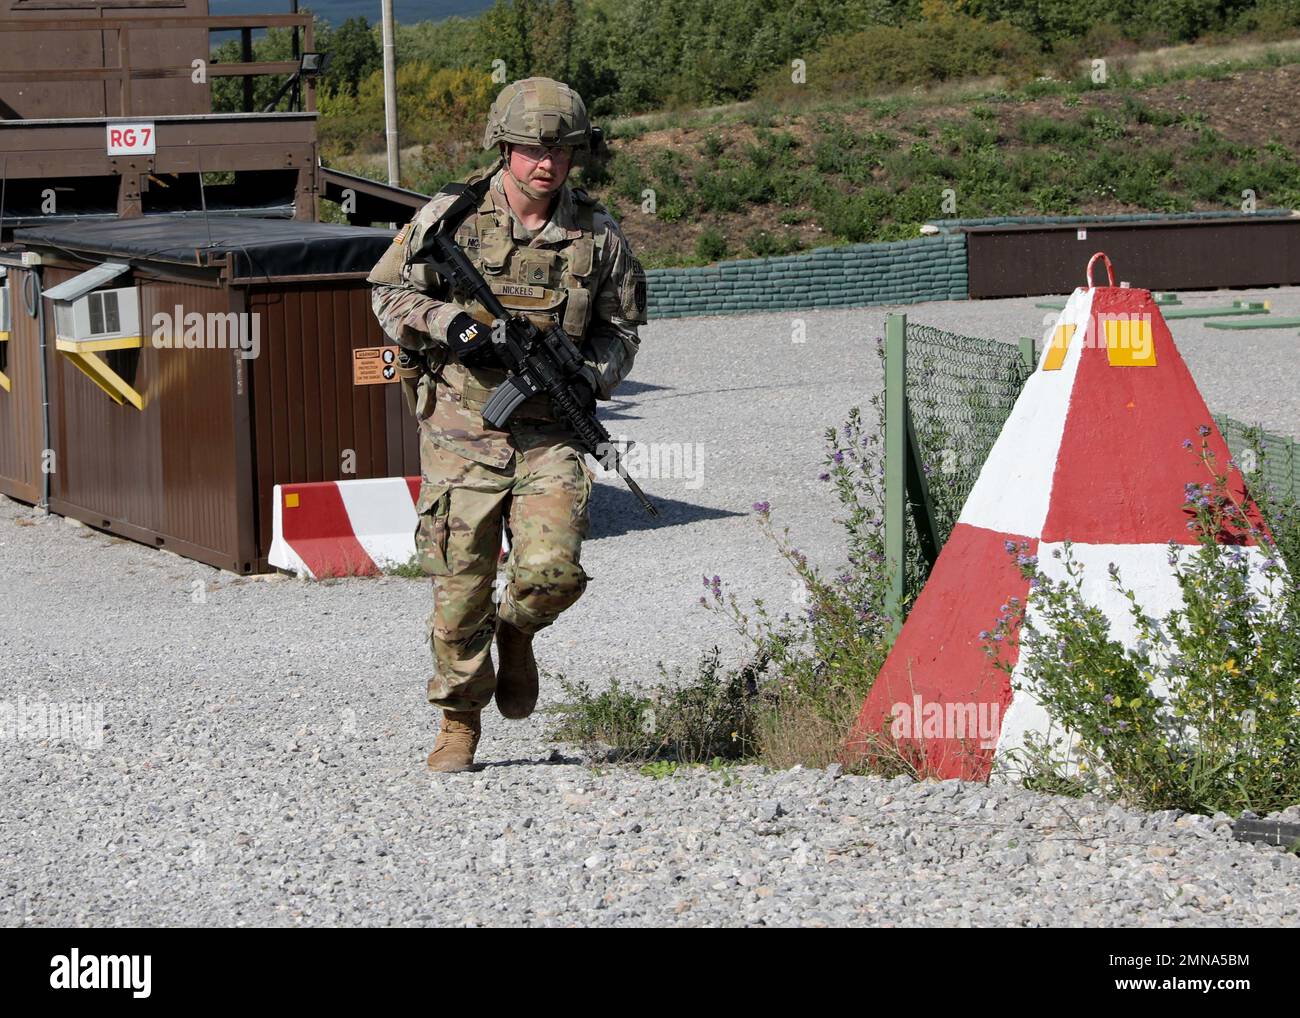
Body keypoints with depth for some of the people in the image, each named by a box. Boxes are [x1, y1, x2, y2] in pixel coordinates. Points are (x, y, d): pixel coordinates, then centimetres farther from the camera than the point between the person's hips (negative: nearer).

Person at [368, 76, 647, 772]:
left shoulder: (597, 233, 4)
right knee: (460, 582, 0)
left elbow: (620, 328, 14)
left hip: (549, 432, 1)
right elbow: (388, 295, 4)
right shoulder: (453, 215, -2)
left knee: (552, 569, -15)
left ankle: (516, 630, 22)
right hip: (462, 428, -1)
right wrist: (450, 323, -14)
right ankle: (459, 724, 19)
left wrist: (589, 376, -6)